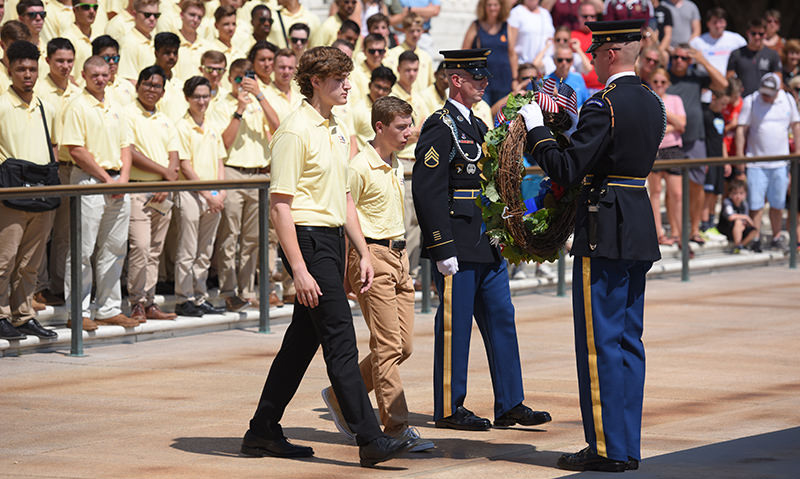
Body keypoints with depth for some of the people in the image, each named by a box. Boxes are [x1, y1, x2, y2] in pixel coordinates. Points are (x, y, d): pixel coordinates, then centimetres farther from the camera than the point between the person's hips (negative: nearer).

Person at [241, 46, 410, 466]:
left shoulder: (335, 131, 16)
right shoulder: (295, 131, -12)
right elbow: (279, 205, -16)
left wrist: (363, 253, 18)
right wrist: (299, 270, -21)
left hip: (332, 241, 9)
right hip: (308, 239, -9)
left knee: (303, 340, 12)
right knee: (340, 341, -11)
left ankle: (262, 432, 20)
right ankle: (369, 439, -11)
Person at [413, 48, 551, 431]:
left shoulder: (477, 126, 16)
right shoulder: (440, 127, -12)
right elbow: (427, 191, -17)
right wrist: (442, 249, -20)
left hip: (486, 246, 9)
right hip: (457, 248, -9)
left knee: (501, 320, 9)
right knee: (454, 326, -1)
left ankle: (510, 404, 13)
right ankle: (449, 410, 7)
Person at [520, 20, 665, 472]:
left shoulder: (604, 105, -16)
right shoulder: (653, 103, 11)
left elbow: (567, 170, -18)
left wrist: (537, 130, -4)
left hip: (605, 234, -9)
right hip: (640, 230, 9)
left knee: (600, 342, -3)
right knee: (628, 340, 12)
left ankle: (607, 447, -2)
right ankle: (629, 446, 15)